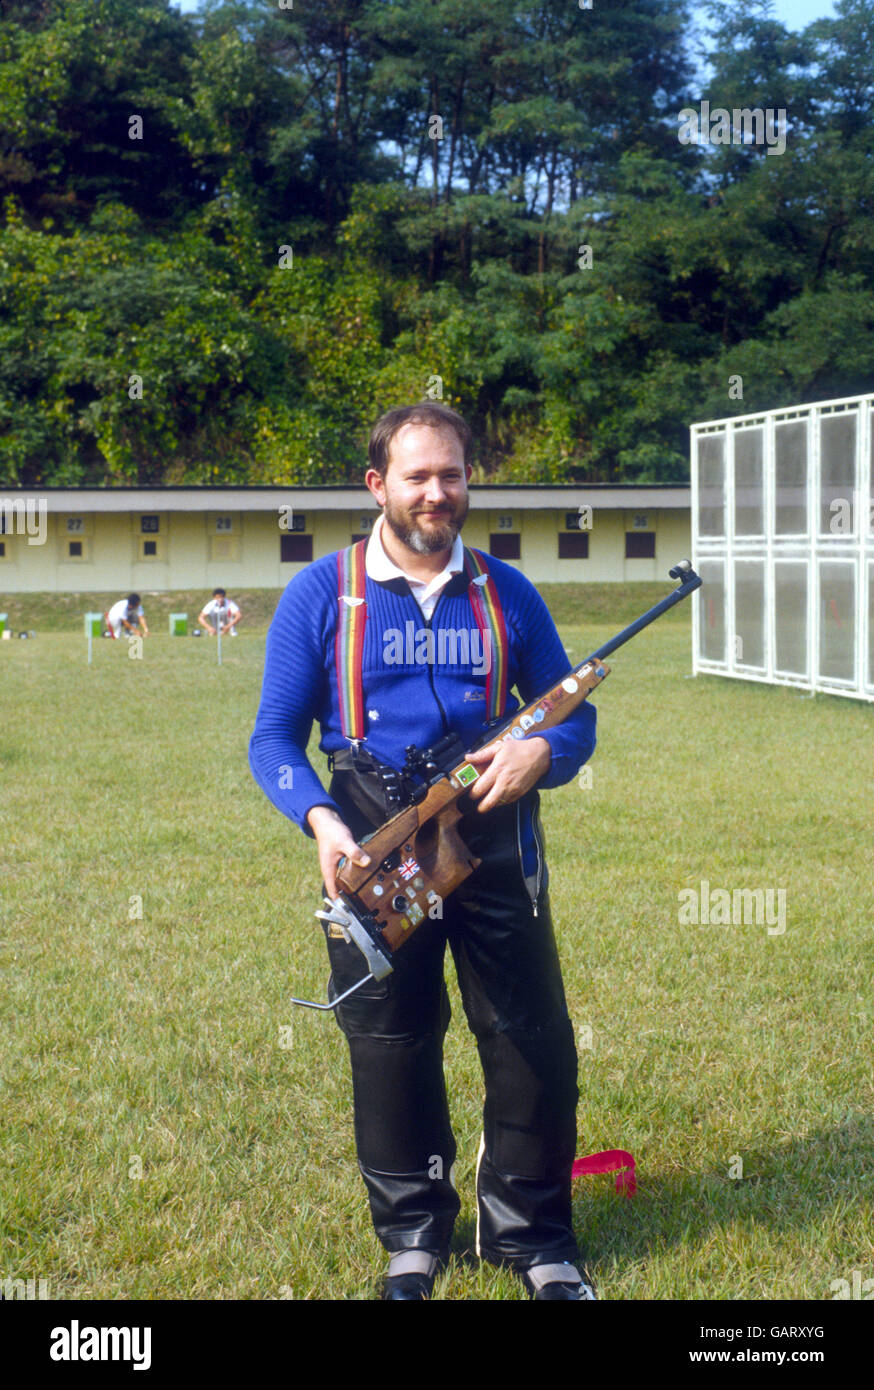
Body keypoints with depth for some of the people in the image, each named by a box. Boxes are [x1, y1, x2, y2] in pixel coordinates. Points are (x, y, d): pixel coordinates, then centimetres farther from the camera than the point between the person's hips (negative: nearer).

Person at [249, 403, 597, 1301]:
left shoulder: (507, 593, 5)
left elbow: (575, 719, 9)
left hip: (494, 841, 2)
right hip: (375, 852, -1)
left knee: (534, 1046, 5)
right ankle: (413, 1234, 28)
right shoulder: (319, 595, -1)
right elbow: (274, 737, 0)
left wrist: (539, 752, -15)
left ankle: (531, 1235, 23)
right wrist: (320, 819, -19)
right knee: (391, 1049, 10)